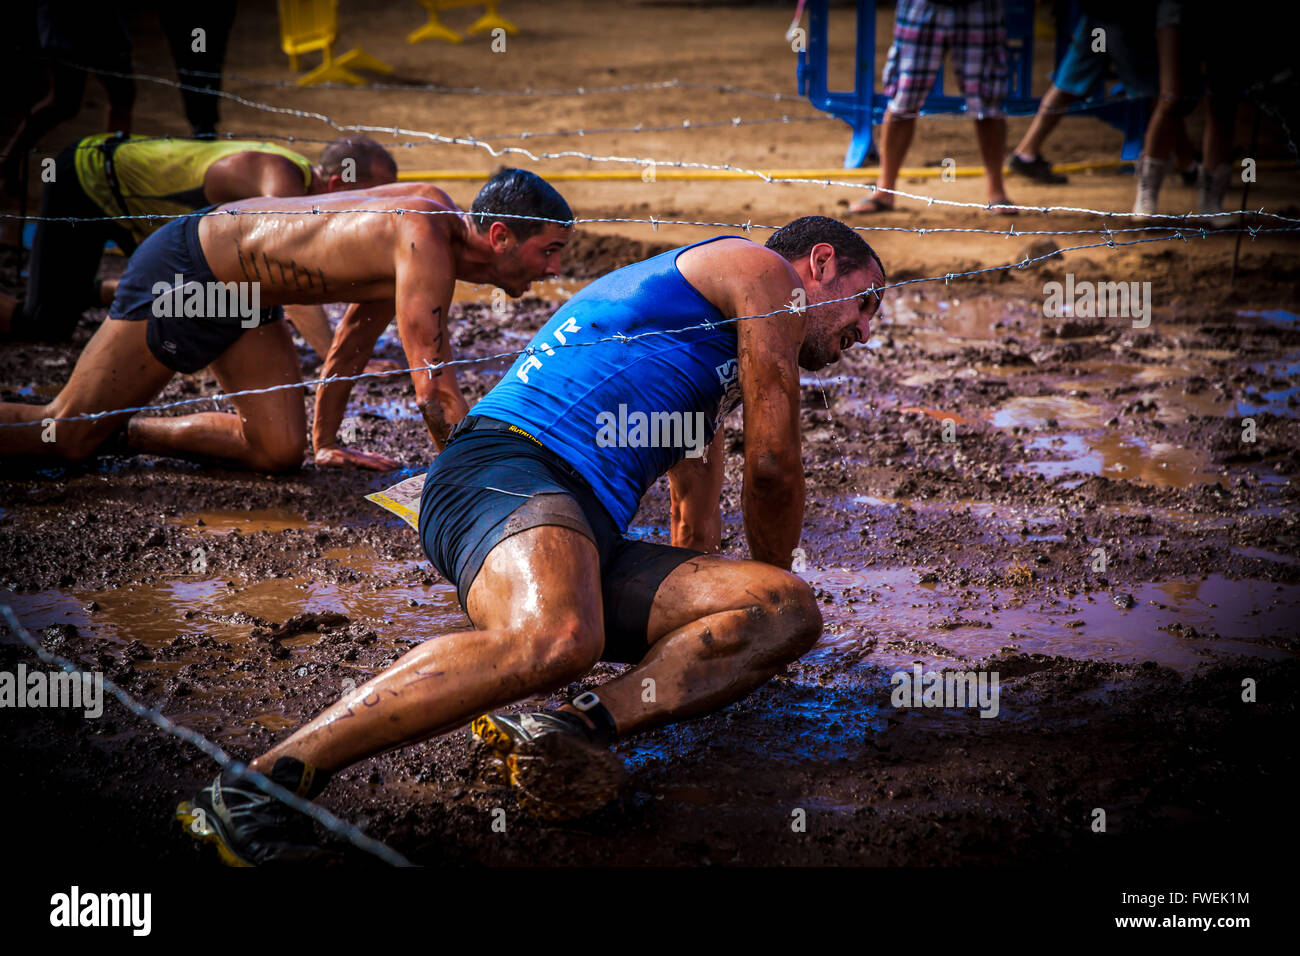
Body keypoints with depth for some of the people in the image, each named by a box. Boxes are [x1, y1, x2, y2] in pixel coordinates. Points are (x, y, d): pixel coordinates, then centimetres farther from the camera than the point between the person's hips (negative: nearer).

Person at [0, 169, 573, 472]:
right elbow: (434, 389, -29)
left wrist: (326, 444, 21)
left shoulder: (433, 208, 2)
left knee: (279, 451, 2)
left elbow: (357, 330, 15)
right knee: (62, 437, -2)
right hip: (182, 274, -9)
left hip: (241, 296, 9)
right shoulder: (425, 244, -28)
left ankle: (119, 432, 16)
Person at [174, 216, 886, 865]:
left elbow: (696, 532, 48)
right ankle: (257, 789, -41)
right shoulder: (761, 267, 12)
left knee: (792, 613, -5)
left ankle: (581, 727, -26)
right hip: (513, 464, -9)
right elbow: (772, 464, 11)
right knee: (553, 639, -40)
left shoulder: (715, 373, 40)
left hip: (587, 543, 9)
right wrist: (771, 571, 27)